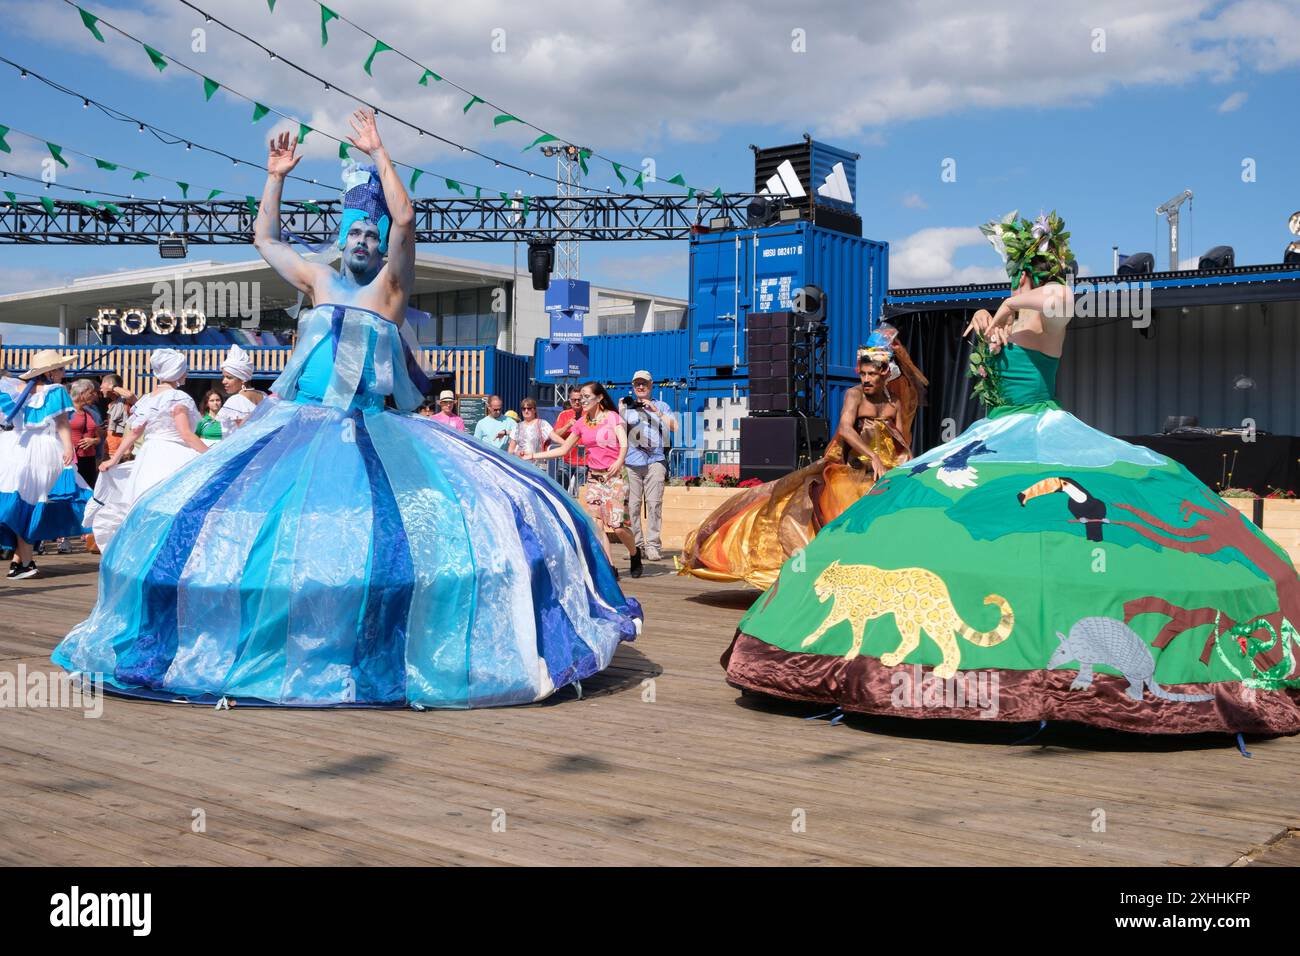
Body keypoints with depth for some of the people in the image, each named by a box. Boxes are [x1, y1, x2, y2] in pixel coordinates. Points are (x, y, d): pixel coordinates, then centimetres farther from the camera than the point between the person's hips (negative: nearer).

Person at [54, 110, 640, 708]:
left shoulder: (390, 283, 5)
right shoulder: (320, 281, 16)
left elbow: (403, 218, -9)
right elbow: (265, 238, 26)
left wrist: (377, 153, -7)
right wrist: (276, 176, 20)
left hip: (369, 431, -4)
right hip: (297, 425, 4)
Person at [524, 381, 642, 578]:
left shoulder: (613, 417, -2)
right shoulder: (581, 423, 11)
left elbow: (624, 444, -15)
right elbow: (563, 450, 15)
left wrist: (619, 462, -36)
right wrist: (533, 456, 10)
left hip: (614, 476, -5)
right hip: (593, 478, 5)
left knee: (617, 525, -9)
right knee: (597, 525, -5)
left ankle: (635, 554, 18)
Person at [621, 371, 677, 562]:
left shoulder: (661, 406, 17)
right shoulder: (627, 407, 19)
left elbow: (674, 427, 3)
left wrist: (656, 411, -6)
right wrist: (620, 411, 1)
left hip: (655, 461, -1)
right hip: (631, 462, 1)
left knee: (654, 503, -10)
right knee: (632, 505, -5)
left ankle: (652, 545, -10)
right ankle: (635, 545, 0)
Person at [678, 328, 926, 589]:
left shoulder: (895, 400, 10)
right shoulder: (854, 394, -4)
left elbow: (902, 440, 14)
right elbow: (845, 429, -21)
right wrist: (872, 457, -30)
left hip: (887, 470, 4)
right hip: (854, 468, -4)